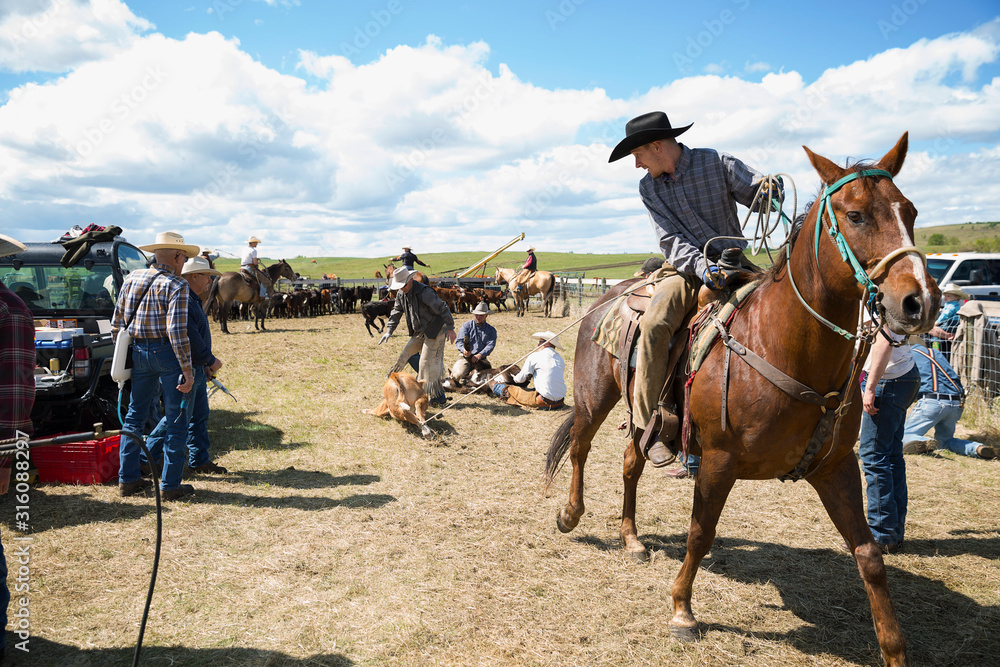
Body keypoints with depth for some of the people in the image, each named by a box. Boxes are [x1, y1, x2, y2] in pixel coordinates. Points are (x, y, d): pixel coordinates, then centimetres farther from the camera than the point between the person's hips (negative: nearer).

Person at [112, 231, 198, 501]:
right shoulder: (176, 286, -12)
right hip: (167, 354, -6)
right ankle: (171, 485, 7)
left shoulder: (131, 279, 8)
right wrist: (187, 370, -18)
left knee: (134, 415, 18)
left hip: (137, 352, 6)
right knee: (176, 420, 4)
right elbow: (177, 331, -21)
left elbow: (117, 324, 11)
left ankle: (127, 479, 24)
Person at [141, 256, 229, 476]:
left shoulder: (193, 300, 16)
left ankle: (200, 460, 22)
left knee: (200, 417, 14)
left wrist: (205, 364, 18)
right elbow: (191, 339, -23)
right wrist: (211, 360, -13)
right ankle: (144, 458, 6)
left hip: (196, 369, 11)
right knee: (179, 417, -4)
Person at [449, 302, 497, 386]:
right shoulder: (467, 326, 9)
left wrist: (479, 355, -22)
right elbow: (459, 341, -2)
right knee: (459, 374, -28)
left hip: (481, 358, 2)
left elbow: (490, 345, -4)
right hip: (465, 356, -2)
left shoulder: (491, 330, 12)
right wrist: (464, 350, -26)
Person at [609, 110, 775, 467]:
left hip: (734, 264, 1)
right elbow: (670, 240, -5)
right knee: (654, 323, -29)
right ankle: (647, 423, -24)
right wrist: (700, 266, -25)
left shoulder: (716, 163, 1)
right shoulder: (649, 187, 6)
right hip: (686, 268, 0)